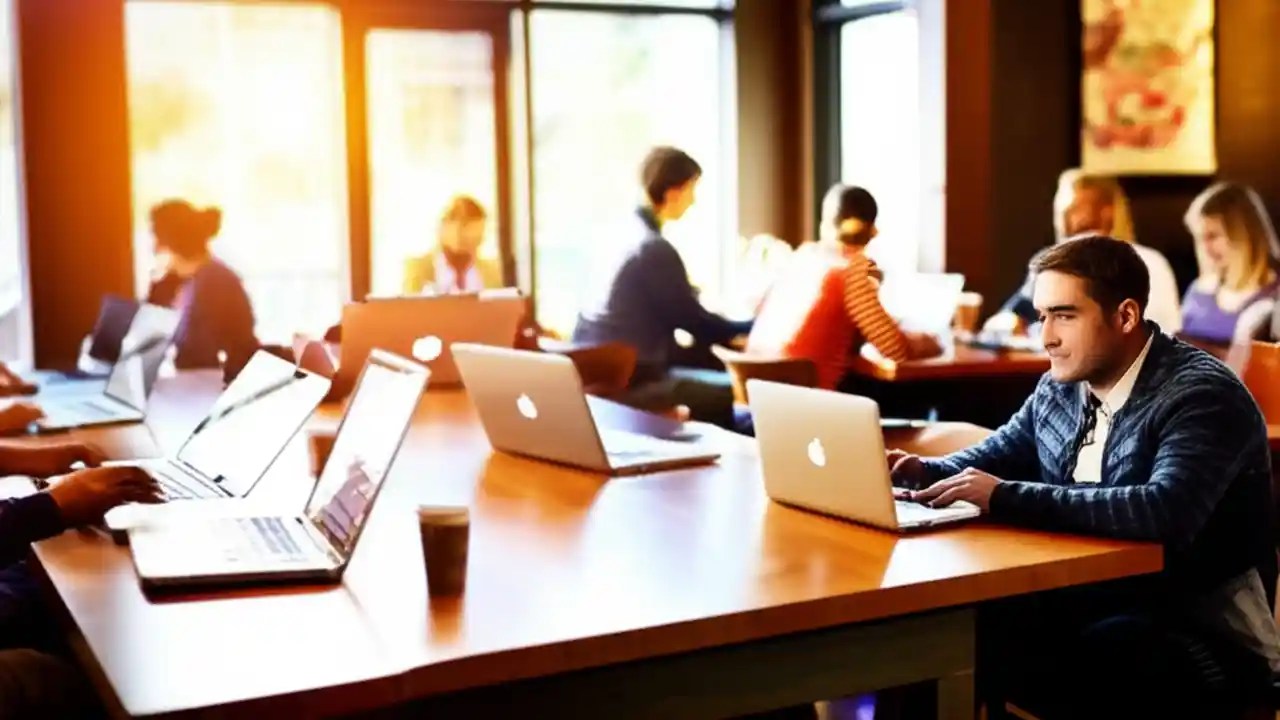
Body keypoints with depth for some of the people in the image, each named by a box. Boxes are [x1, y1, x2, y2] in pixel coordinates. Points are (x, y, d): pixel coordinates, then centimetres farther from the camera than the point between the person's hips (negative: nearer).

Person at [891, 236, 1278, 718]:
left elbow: (1167, 512, -34)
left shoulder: (1202, 395, -17)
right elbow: (1001, 455, 21)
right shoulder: (1062, 387, 5)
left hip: (1206, 635, -7)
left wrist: (1007, 497, -33)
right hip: (1090, 603, 7)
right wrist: (925, 473, -1)